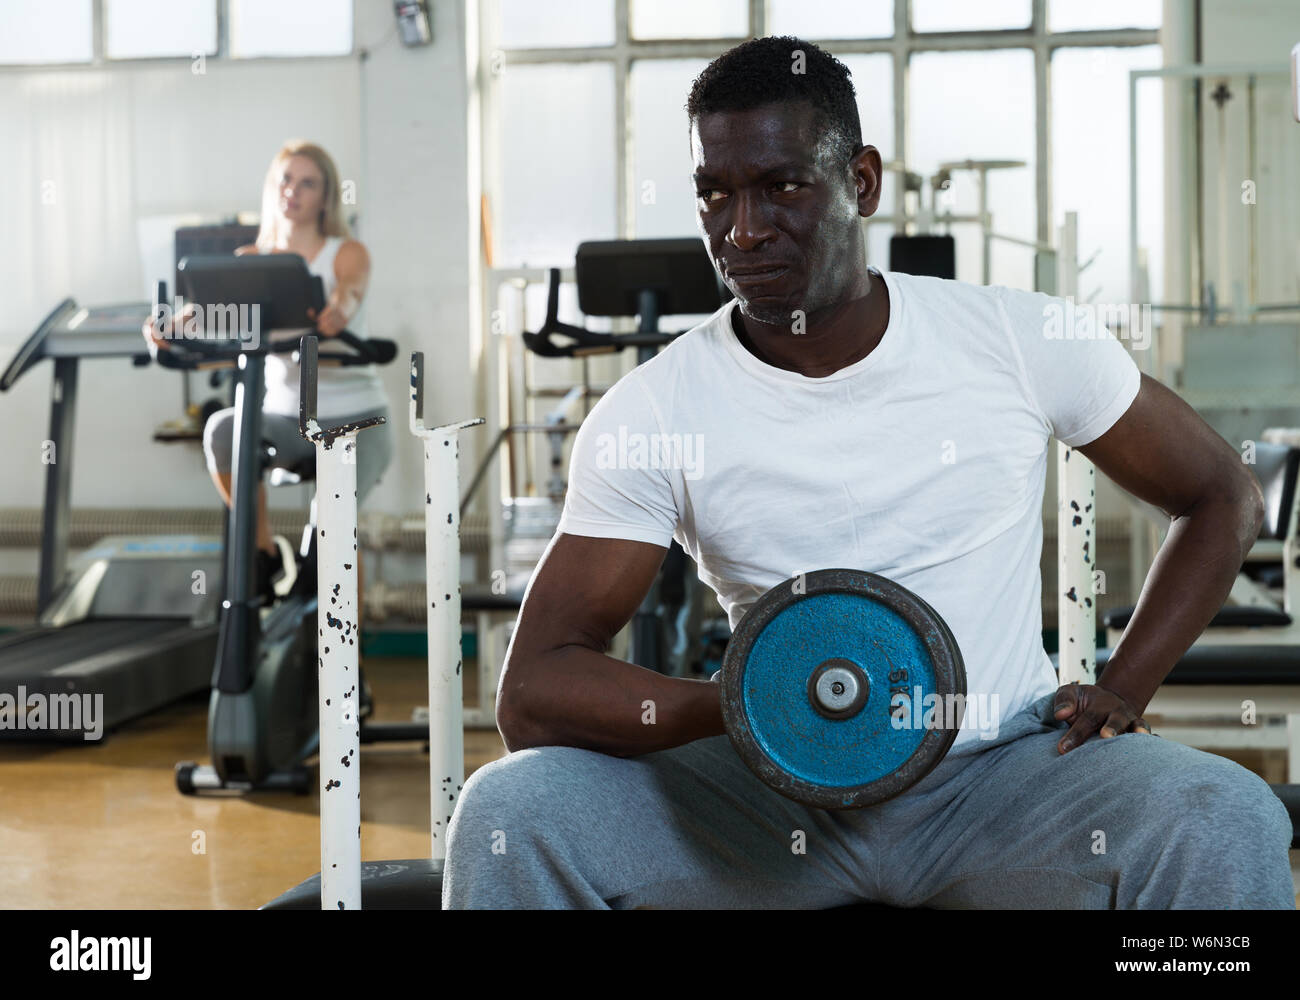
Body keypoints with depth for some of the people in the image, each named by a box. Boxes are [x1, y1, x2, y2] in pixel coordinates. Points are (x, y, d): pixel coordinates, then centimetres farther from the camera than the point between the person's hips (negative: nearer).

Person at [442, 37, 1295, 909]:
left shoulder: (1021, 343, -4)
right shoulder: (647, 414, -7)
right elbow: (531, 691, -11)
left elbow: (1225, 497, 9)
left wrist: (1123, 690, -4)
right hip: (773, 792, 1)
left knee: (1230, 822, -30)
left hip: (1006, 770, 0)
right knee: (505, 811, -23)